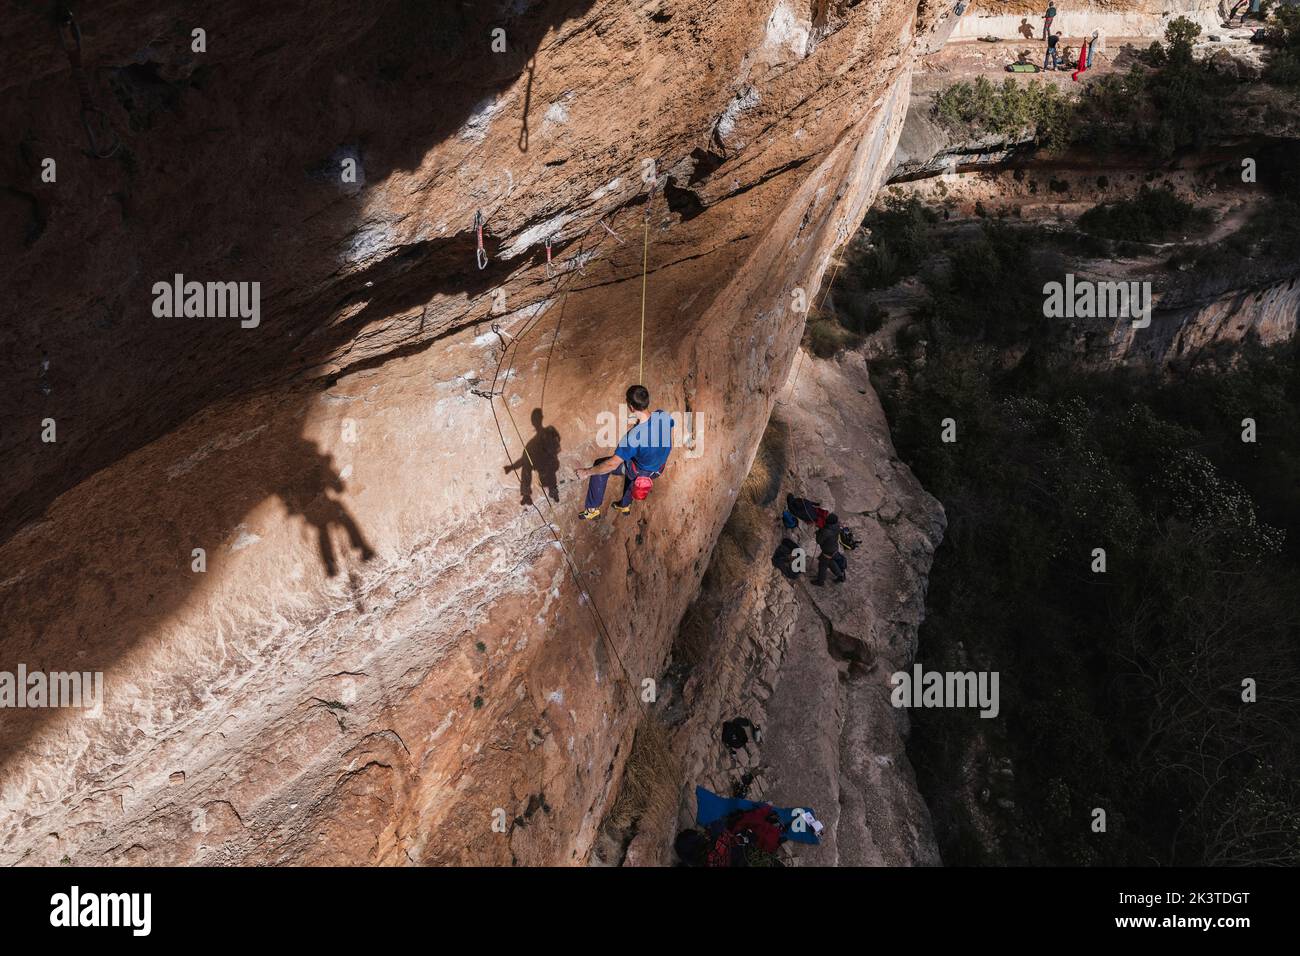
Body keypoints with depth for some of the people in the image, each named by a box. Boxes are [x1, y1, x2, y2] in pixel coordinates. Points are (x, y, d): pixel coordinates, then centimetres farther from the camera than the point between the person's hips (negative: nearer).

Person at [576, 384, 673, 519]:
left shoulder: (633, 436, -39)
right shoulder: (663, 415, -25)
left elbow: (612, 464, -32)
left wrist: (587, 472, -18)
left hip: (642, 471, -6)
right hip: (660, 466, 6)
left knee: (600, 465, 13)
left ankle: (593, 509, 26)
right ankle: (625, 505, 55)